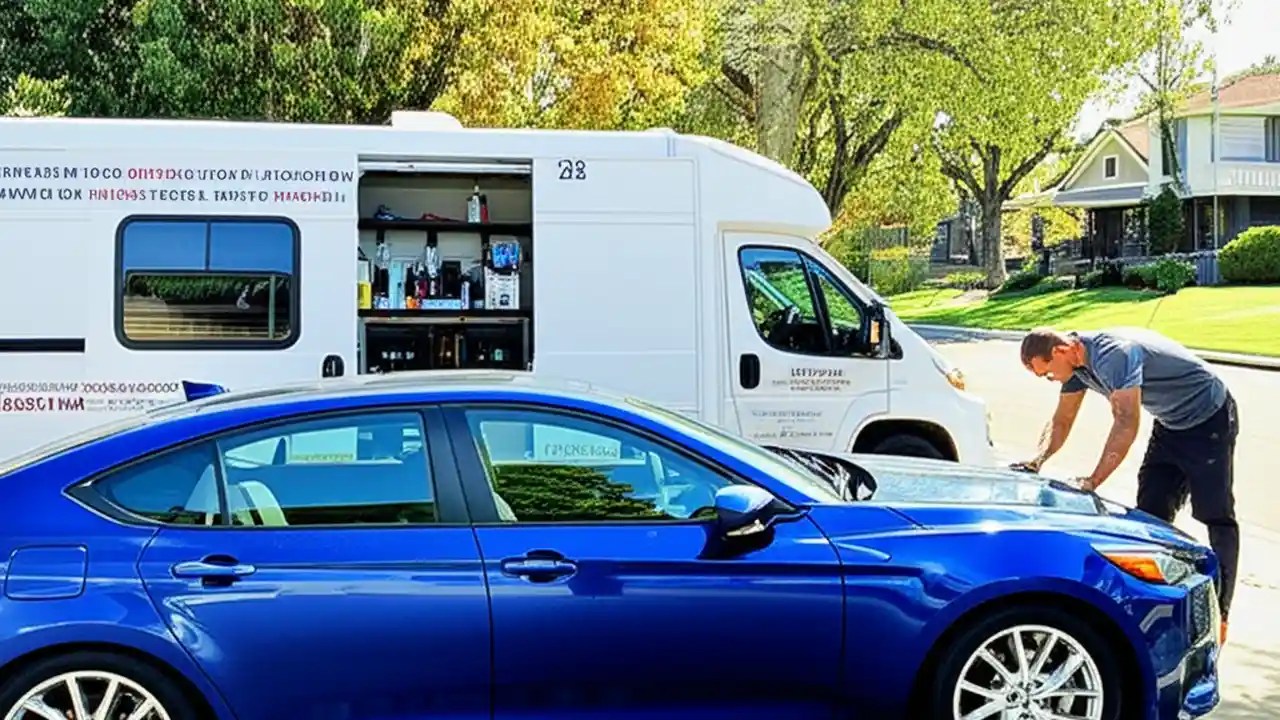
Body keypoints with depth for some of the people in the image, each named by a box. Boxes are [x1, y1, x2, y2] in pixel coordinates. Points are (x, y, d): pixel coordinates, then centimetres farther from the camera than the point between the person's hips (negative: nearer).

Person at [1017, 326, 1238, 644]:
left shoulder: (1114, 355, -31)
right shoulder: (1077, 362, -2)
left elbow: (1126, 424, -34)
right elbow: (1061, 422, 6)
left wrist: (1092, 482, -36)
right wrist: (1039, 459, -12)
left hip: (1209, 417, -9)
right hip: (1171, 423, 9)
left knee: (1216, 516, -6)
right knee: (1151, 512, 4)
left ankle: (1219, 612, -7)